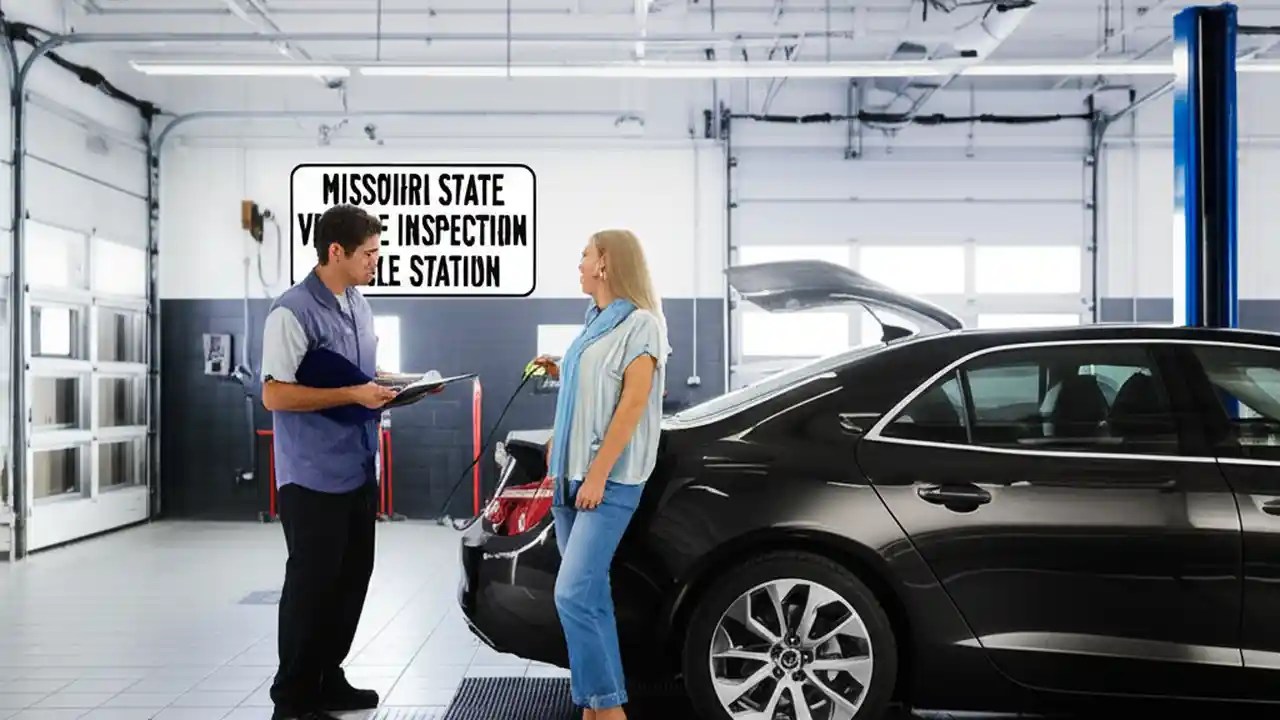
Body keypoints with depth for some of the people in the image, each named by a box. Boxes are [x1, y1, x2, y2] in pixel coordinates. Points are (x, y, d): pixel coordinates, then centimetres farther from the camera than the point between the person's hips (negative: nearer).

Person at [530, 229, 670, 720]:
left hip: (609, 479, -8)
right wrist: (559, 374, 11)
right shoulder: (595, 323, 16)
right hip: (570, 475, 8)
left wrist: (598, 475, -19)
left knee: (573, 594, -15)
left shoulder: (640, 323, -9)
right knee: (589, 594, 9)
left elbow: (633, 402, -16)